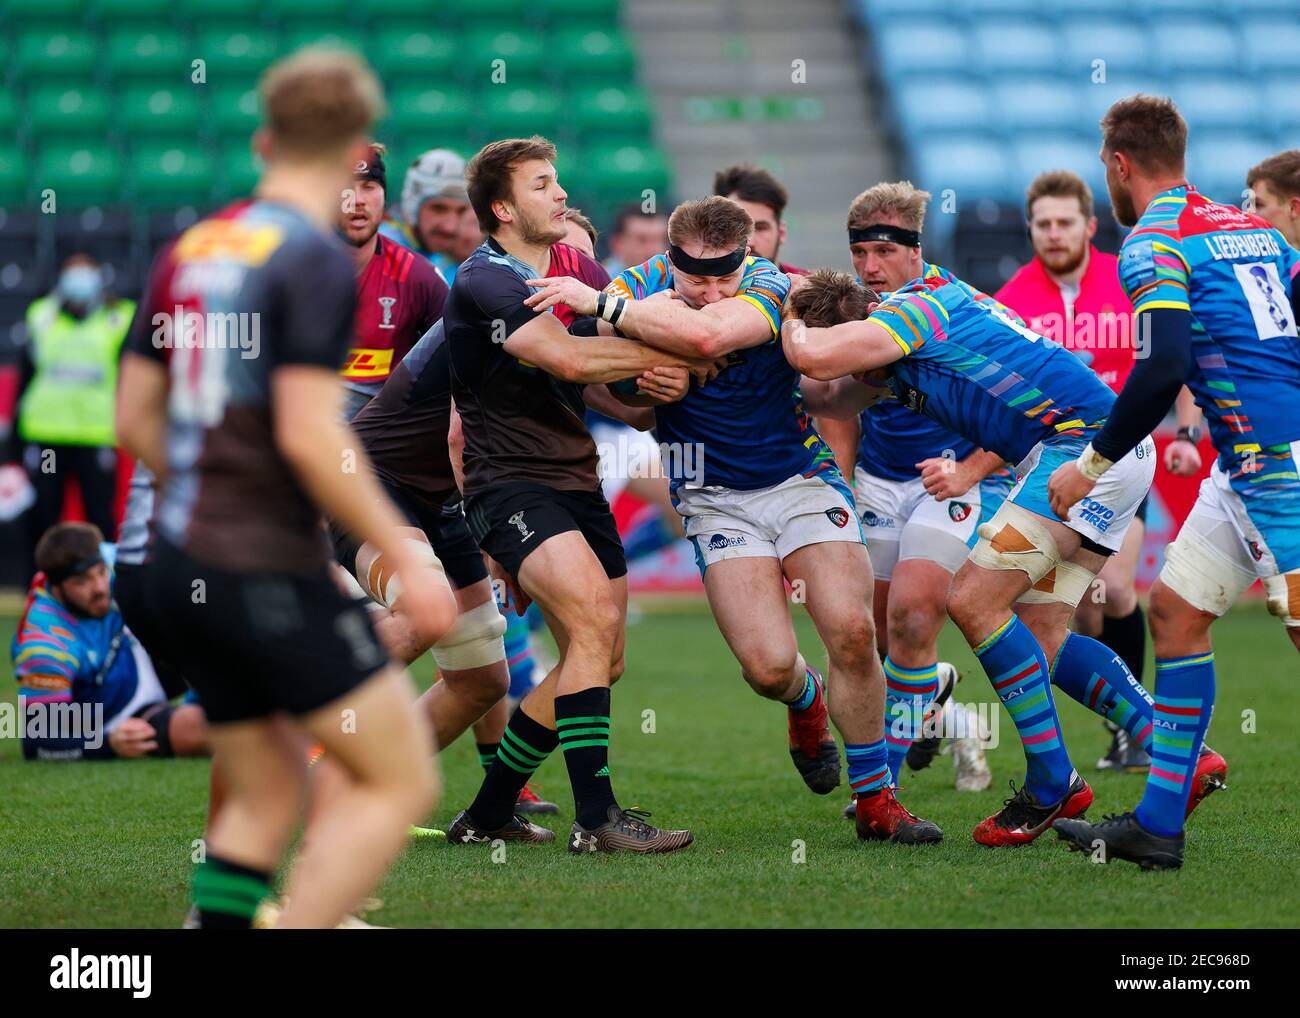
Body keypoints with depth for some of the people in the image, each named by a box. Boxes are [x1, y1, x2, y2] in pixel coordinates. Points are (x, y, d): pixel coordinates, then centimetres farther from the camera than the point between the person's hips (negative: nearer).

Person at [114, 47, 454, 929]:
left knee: (268, 794, 17)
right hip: (269, 574, -8)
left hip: (182, 568, 8)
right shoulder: (316, 260, -13)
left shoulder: (190, 250, 10)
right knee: (403, 780, -1)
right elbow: (308, 435, -21)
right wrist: (407, 562, -14)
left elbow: (135, 417, 14)